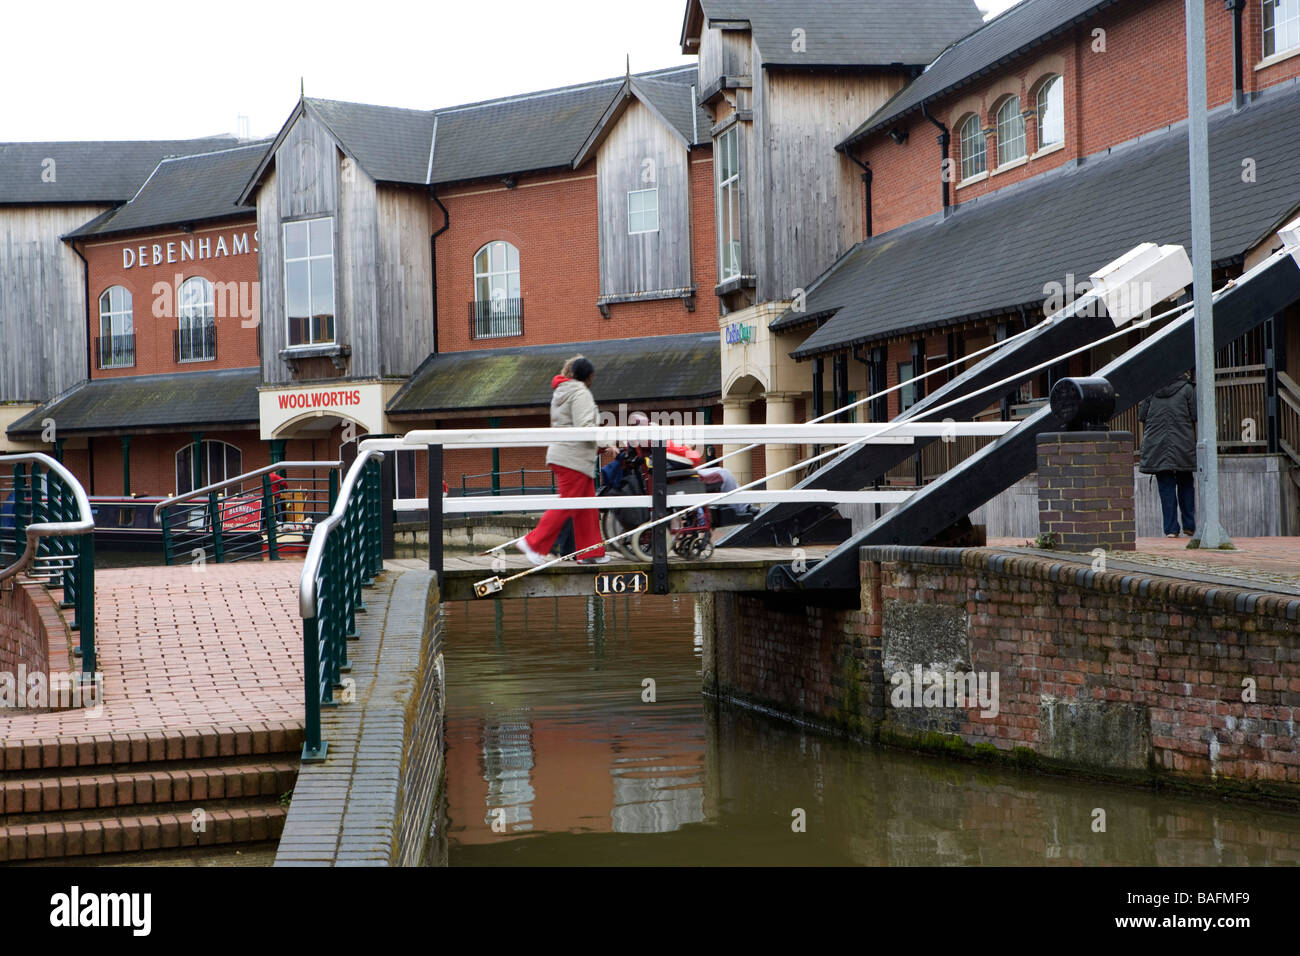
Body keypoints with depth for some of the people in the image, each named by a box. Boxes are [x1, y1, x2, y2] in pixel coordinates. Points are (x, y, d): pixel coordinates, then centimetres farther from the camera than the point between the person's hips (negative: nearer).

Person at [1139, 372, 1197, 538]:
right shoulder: (1187, 389, 2)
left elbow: (1142, 418, 11)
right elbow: (1195, 419, -1)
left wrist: (1144, 444, 20)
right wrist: (1198, 443, 5)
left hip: (1157, 447, 1)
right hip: (1183, 447, -1)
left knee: (1166, 487, 1)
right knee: (1186, 484, 13)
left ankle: (1170, 529, -3)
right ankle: (1189, 526, 11)